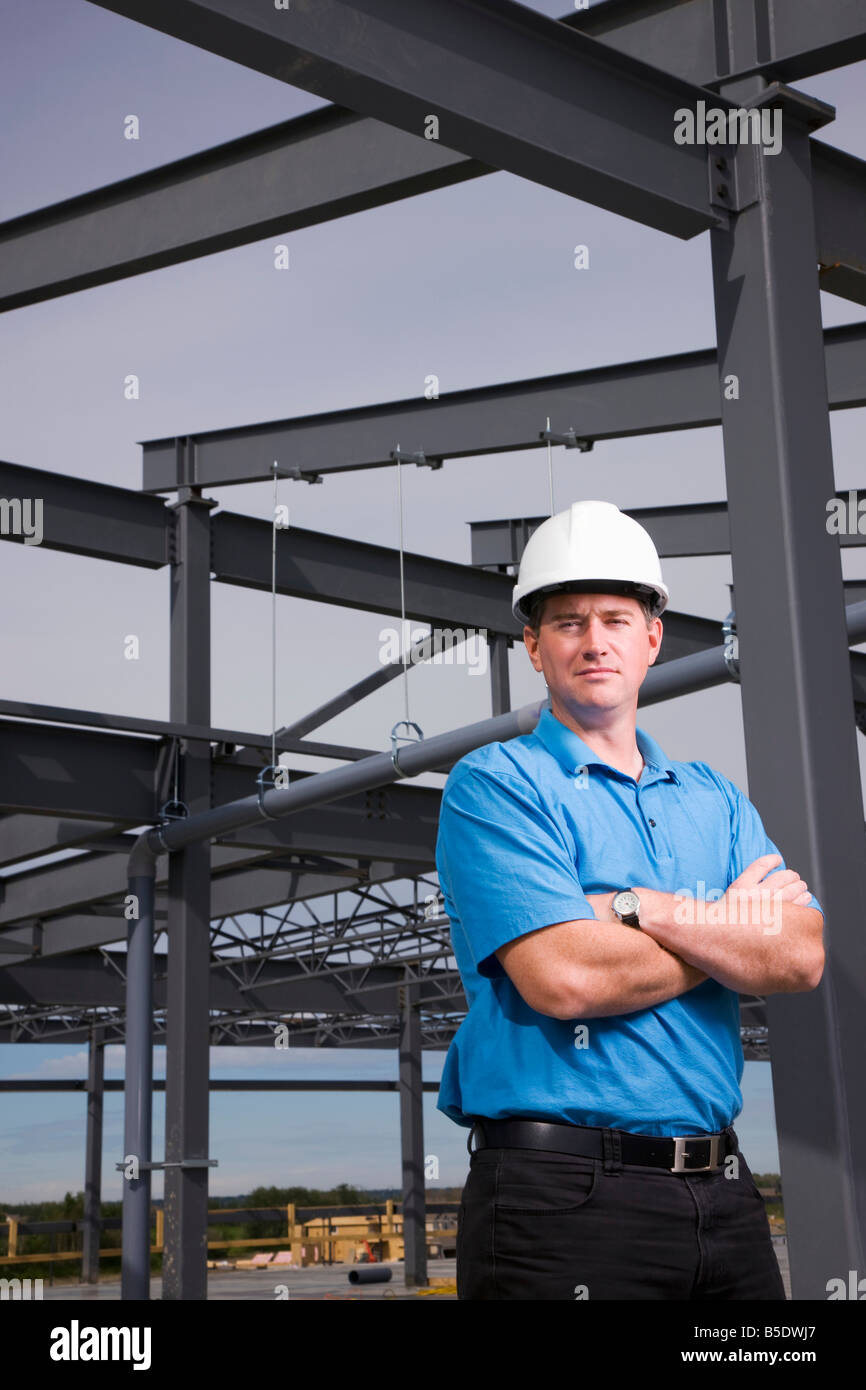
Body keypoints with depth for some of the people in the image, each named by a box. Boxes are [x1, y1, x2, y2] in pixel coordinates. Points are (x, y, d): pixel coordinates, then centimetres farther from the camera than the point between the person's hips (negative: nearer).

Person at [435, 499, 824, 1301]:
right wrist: (730, 929, -4)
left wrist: (645, 910, -14)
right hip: (563, 1193, -5)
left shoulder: (715, 800, 14)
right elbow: (563, 979, -18)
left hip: (721, 1193, 5)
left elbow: (801, 958, -1)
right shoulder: (493, 785, -4)